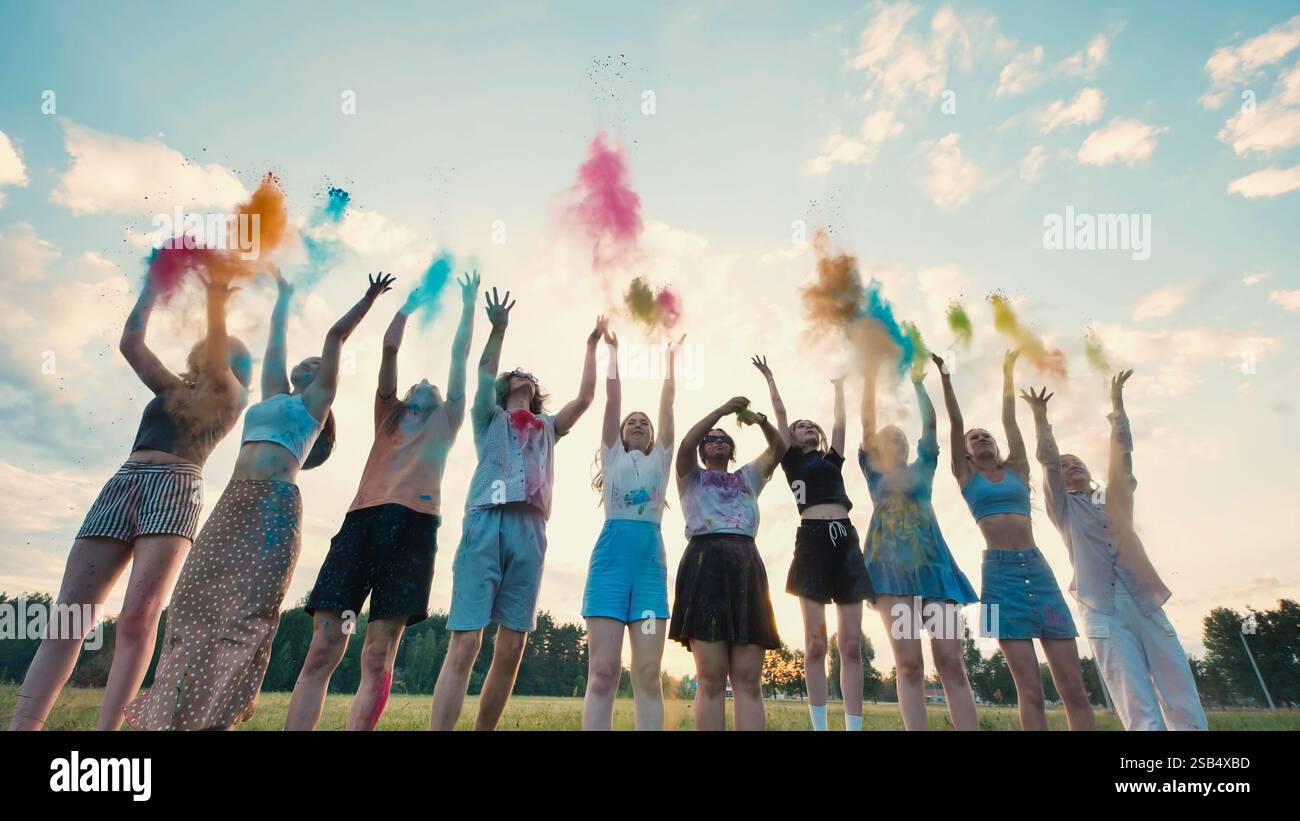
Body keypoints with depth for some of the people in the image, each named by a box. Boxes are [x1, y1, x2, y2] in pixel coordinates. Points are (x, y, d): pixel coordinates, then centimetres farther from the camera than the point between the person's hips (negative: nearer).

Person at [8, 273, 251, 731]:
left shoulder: (233, 399, 13)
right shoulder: (172, 389, 28)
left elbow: (217, 360, -5)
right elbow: (130, 342, 22)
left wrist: (216, 303, -10)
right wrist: (153, 283, 21)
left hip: (176, 489, -5)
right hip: (123, 483, 5)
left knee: (139, 615, -17)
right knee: (70, 613, -6)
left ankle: (107, 727, -18)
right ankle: (20, 726, -9)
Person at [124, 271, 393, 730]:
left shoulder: (313, 402, 10)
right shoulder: (274, 395, 25)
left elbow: (336, 335, 7)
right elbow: (276, 341, 35)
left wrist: (370, 297, 9)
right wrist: (284, 295, 45)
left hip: (274, 505, -7)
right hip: (233, 502, 7)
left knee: (248, 609, -10)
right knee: (198, 601, 2)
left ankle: (215, 716, -7)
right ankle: (178, 712, 7)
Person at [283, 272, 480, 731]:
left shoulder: (443, 425, 25)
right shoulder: (387, 415, 30)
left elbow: (459, 355, 26)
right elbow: (390, 346, 25)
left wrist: (468, 306, 33)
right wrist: (412, 301, 31)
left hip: (412, 524, -2)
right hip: (362, 518, 3)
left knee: (379, 657, -7)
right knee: (322, 649, -6)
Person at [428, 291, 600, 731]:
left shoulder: (547, 428, 28)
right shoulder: (490, 418, 21)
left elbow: (585, 398, 20)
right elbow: (484, 376, 4)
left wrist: (592, 344, 24)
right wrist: (498, 328, -1)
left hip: (530, 531, 3)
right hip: (487, 521, -3)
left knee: (511, 650, 0)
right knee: (464, 644, -12)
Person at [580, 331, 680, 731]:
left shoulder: (660, 460, 21)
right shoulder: (612, 456, 18)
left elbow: (667, 405, 18)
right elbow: (612, 398, 13)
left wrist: (671, 358, 20)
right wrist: (612, 350, 16)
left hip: (651, 561, 2)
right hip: (611, 556, -1)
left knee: (648, 673, -3)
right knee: (602, 671, -8)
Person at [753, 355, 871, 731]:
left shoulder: (832, 459, 24)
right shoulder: (791, 460, 14)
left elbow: (840, 418, 26)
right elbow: (779, 413, 15)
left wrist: (839, 384, 36)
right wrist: (769, 378, 23)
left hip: (846, 539, 4)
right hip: (813, 539, -4)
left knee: (851, 643, -2)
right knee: (815, 643, -4)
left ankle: (854, 727, 0)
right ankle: (820, 727, 2)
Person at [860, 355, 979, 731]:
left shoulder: (922, 468, 20)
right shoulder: (874, 473, 16)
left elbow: (930, 424, 12)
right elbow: (867, 425, 8)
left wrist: (918, 383, 10)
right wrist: (871, 378, 5)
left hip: (932, 560, 2)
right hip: (892, 564, -1)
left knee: (951, 660, -5)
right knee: (908, 664, -7)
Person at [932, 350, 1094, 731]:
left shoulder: (1017, 469, 17)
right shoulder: (966, 477, 10)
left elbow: (1009, 419, 13)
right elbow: (955, 421, 5)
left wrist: (1008, 371, 16)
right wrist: (944, 374, 3)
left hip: (1037, 567, 3)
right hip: (1000, 571, -3)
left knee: (1073, 685, -2)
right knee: (1029, 687, -5)